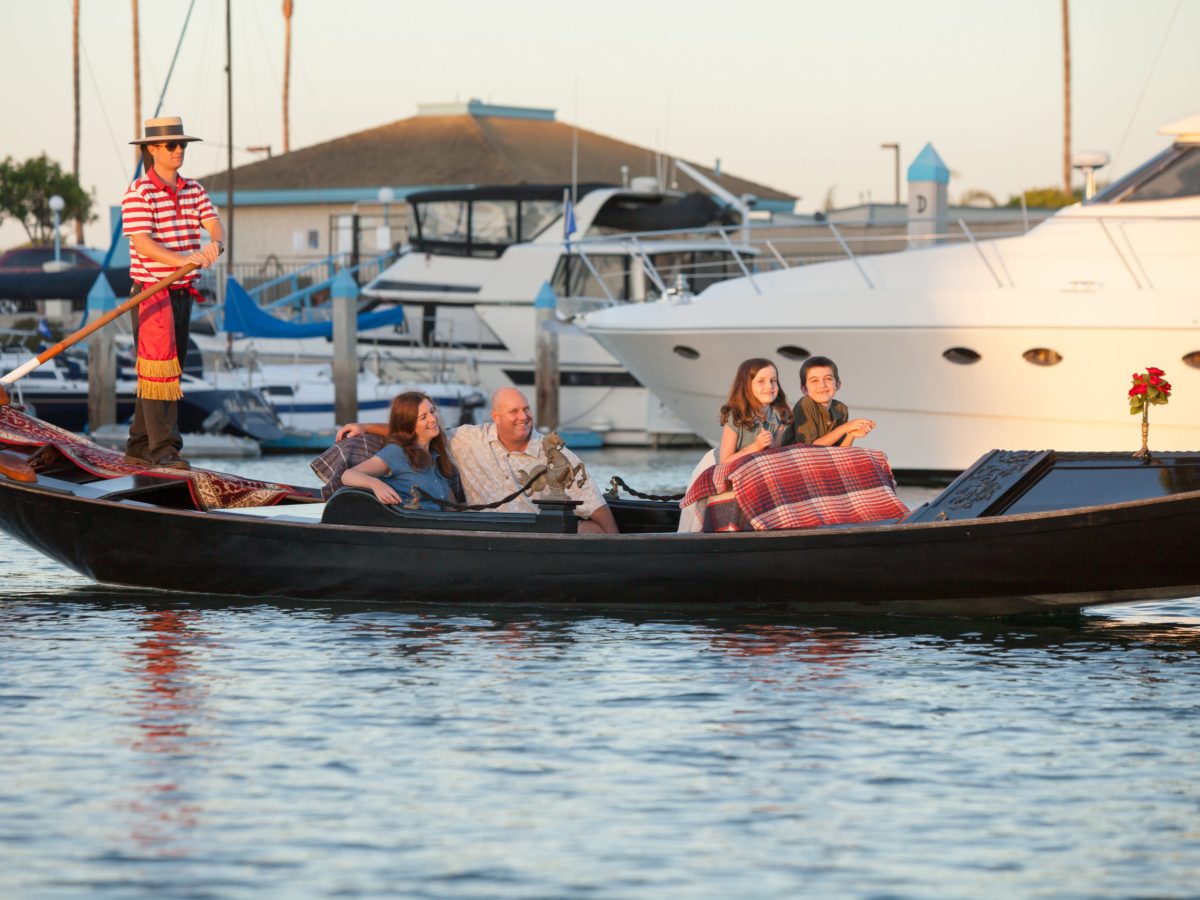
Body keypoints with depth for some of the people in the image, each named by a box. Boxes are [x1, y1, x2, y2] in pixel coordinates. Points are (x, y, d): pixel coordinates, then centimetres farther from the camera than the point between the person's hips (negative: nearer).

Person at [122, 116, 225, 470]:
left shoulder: (194, 191, 12)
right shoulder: (138, 193, -9)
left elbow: (216, 226, 0)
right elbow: (142, 243, -19)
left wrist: (214, 245, -24)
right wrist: (181, 260, -32)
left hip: (182, 292, 7)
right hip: (151, 291, -7)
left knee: (167, 370, 9)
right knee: (158, 368, -11)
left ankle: (138, 447, 16)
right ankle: (163, 449, -14)